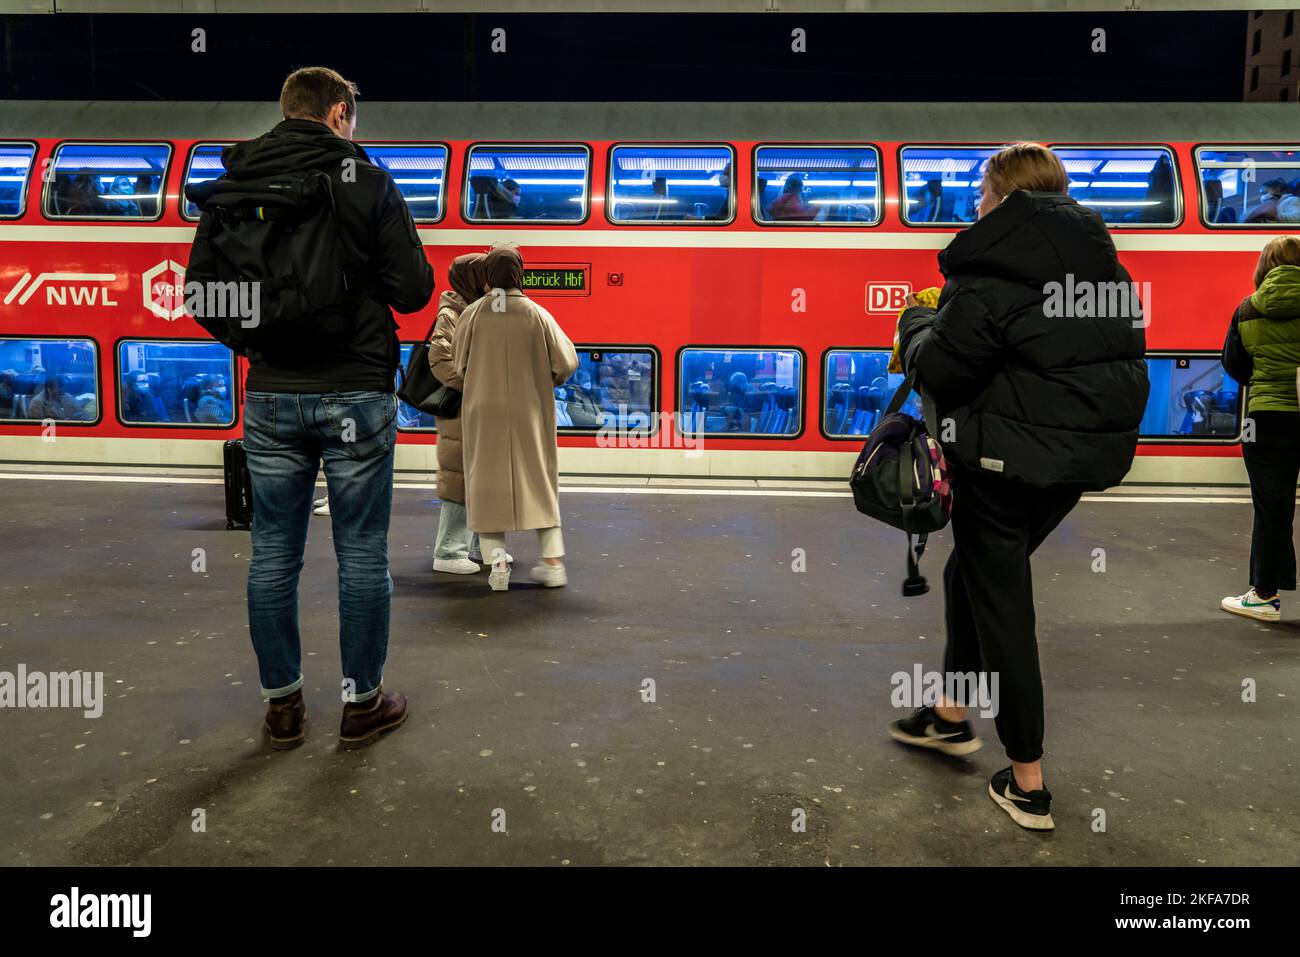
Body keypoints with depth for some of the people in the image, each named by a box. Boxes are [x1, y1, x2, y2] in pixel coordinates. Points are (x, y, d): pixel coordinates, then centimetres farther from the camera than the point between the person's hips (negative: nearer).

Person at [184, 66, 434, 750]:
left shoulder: (234, 184, 7)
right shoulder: (368, 181, -4)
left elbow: (200, 287, 5)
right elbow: (412, 289, -8)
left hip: (271, 395, 4)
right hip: (357, 394, -3)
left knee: (273, 553, 10)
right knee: (362, 552, 6)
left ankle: (282, 704, 20)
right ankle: (362, 702, 16)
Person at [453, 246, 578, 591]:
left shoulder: (473, 314, -4)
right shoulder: (537, 314, -5)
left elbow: (460, 365, 4)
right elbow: (566, 361, -3)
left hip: (484, 412, 0)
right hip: (529, 411, 1)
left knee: (488, 483, 7)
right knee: (538, 480, 12)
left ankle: (498, 565, 4)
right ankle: (553, 561, 12)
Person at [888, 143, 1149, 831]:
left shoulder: (989, 273, -15)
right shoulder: (1105, 263, 10)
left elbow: (939, 371, -14)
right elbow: (1129, 349, 16)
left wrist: (916, 322, 5)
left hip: (1009, 458, -8)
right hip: (1088, 454, 8)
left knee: (999, 601, 4)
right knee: (972, 569, 23)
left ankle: (1027, 785, 12)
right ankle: (952, 715, 35)